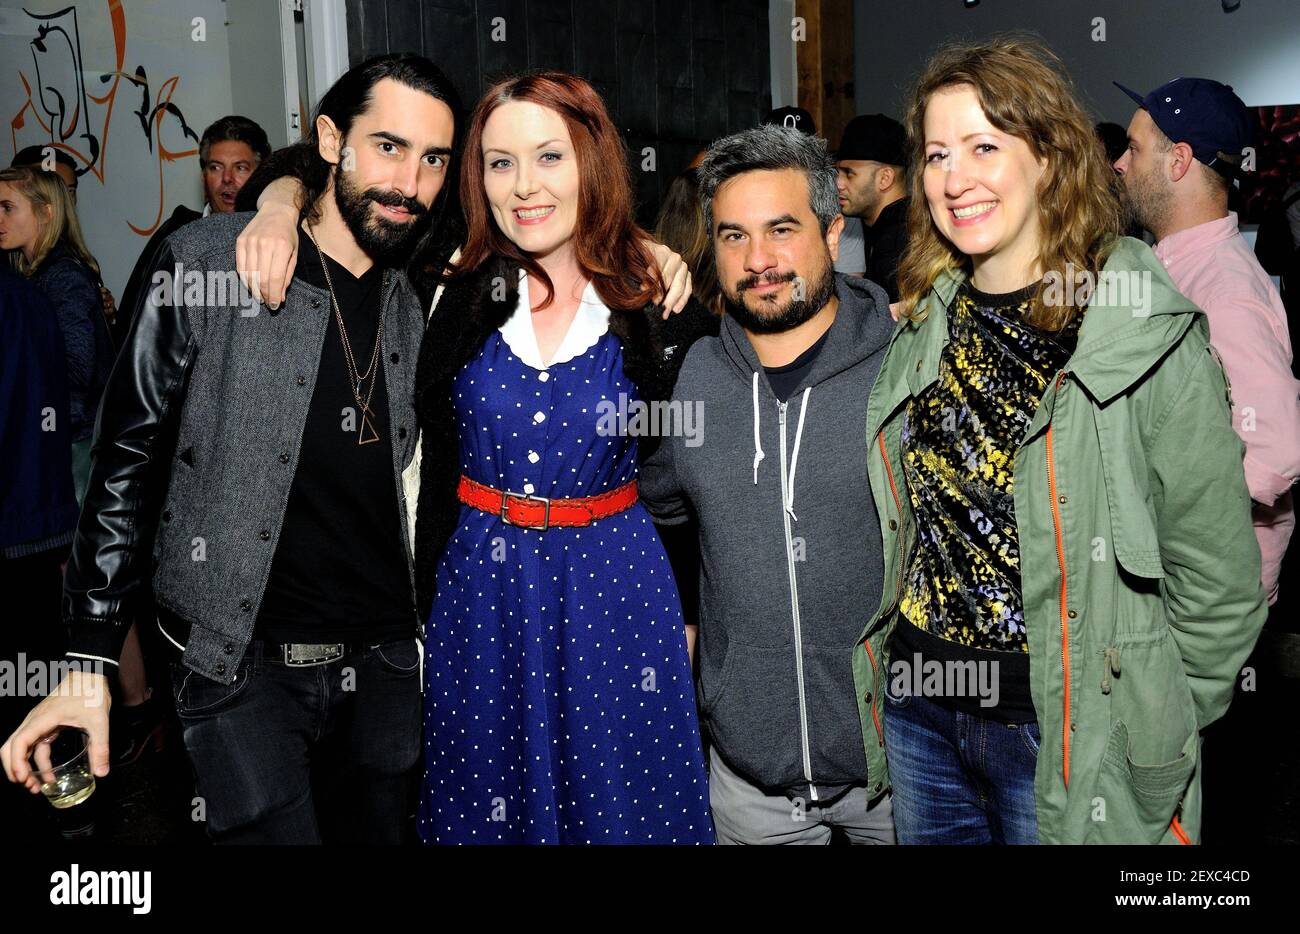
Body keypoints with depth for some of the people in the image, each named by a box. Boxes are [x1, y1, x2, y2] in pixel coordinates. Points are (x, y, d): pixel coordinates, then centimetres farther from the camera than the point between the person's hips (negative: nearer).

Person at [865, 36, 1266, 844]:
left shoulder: (1146, 336, -14)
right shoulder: (925, 323, 3)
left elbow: (1218, 580, -10)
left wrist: (1154, 727, -5)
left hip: (1068, 738, -5)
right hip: (919, 715, 5)